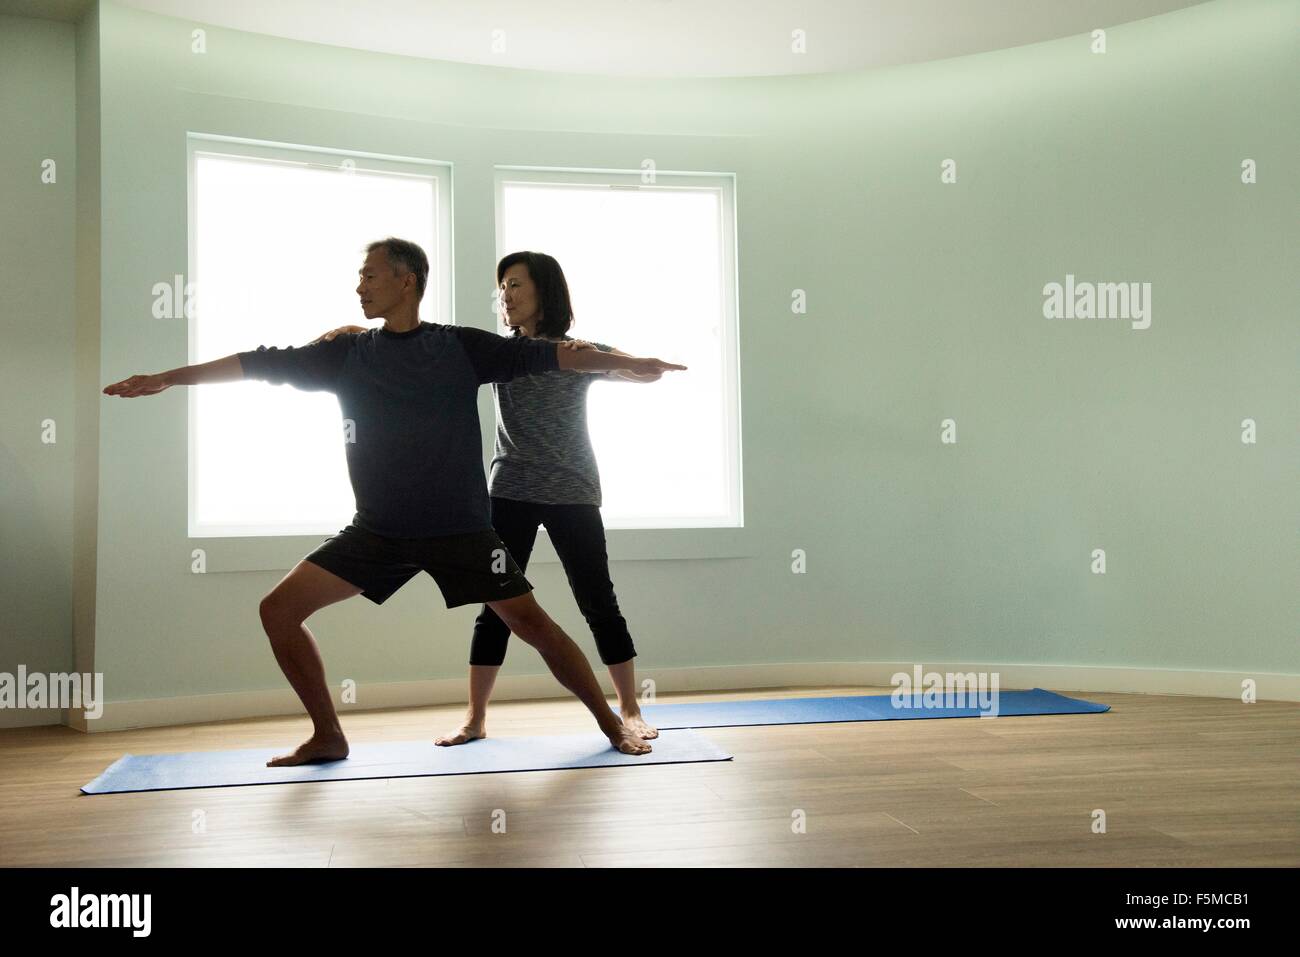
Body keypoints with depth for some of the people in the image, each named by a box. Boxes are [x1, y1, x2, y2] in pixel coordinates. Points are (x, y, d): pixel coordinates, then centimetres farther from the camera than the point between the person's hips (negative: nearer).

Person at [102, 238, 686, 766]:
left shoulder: (461, 347, -1)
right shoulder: (347, 355, 6)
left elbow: (547, 355, -6)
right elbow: (259, 364, 8)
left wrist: (631, 363, -14)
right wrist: (167, 378, 8)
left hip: (461, 528, -3)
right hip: (377, 531, 3)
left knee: (532, 624, -6)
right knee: (279, 610, -4)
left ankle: (612, 726, 12)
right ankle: (328, 737, 10)